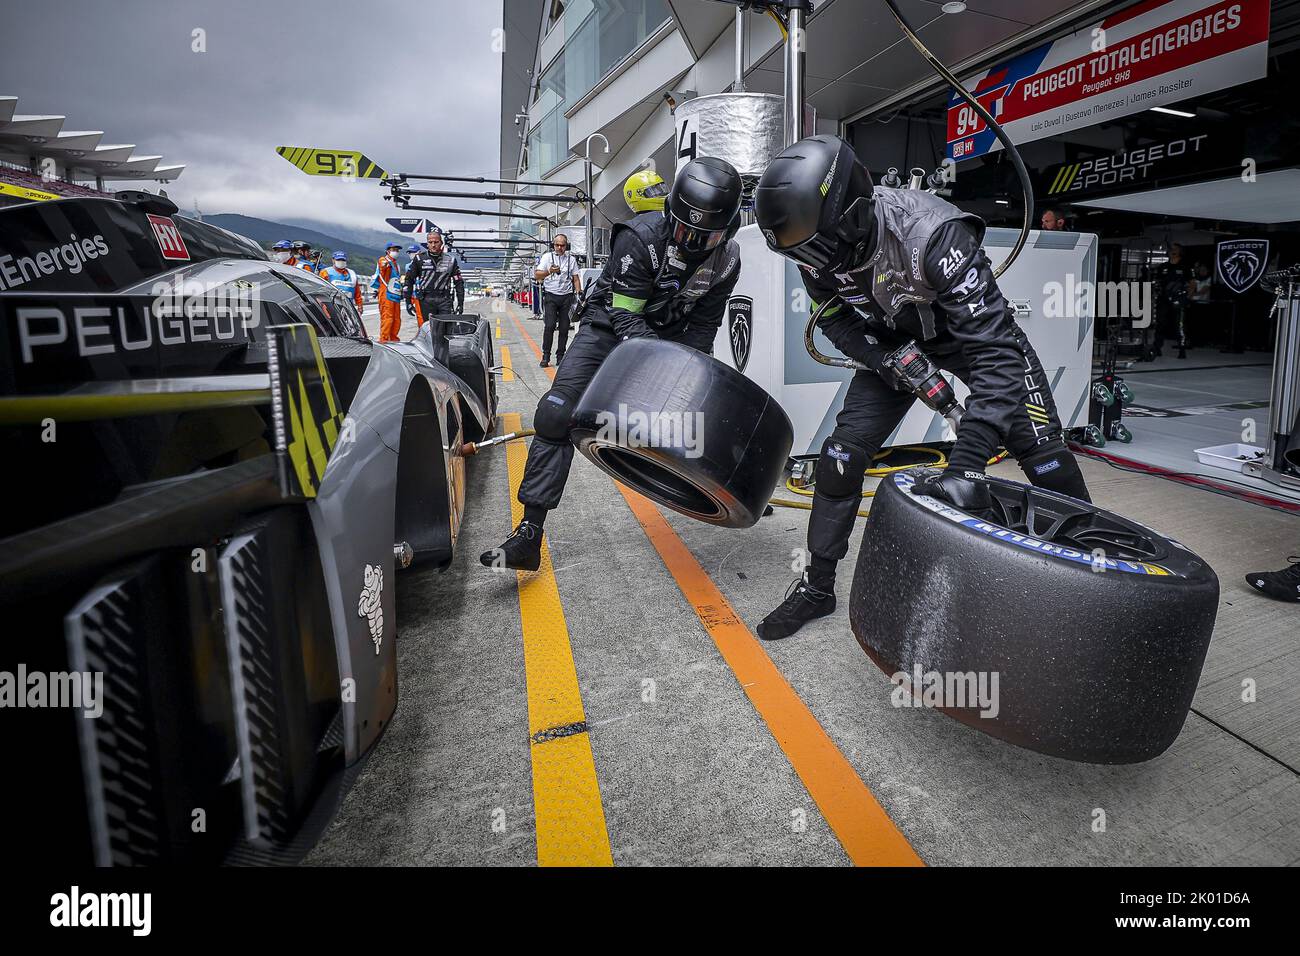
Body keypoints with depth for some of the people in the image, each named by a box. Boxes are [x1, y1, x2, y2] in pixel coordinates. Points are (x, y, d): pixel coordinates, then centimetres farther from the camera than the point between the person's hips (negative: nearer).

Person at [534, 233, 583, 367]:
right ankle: (546, 356, -7)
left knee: (564, 328, 1)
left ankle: (560, 356, 9)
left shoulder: (571, 259, 13)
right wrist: (549, 271, -21)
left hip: (566, 296, 2)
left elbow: (576, 279, 16)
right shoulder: (547, 257, 6)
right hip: (550, 296, -2)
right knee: (549, 326, -13)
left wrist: (579, 293, 2)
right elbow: (536, 275, -3)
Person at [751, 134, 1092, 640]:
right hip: (894, 338, 4)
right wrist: (886, 361, -24)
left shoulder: (933, 234, -40)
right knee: (843, 451, -9)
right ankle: (817, 585, 6)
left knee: (1043, 454, -9)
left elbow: (995, 351, -42)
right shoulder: (822, 245, -23)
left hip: (974, 327, -3)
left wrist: (966, 462, -51)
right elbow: (835, 316, -5)